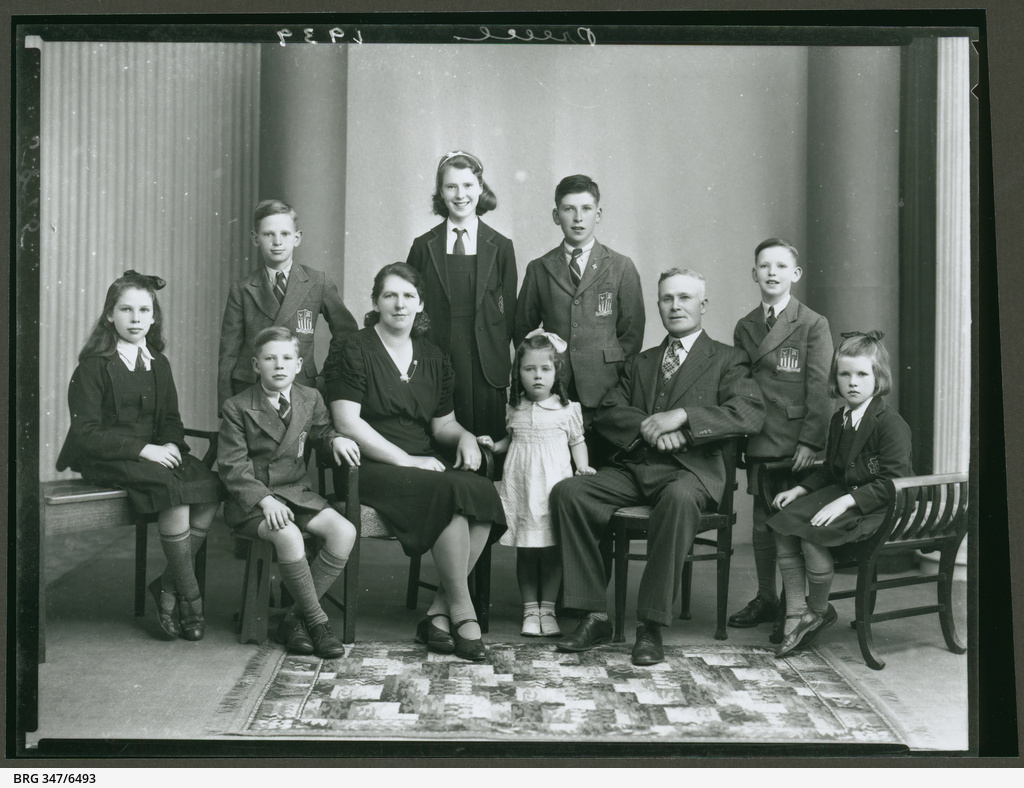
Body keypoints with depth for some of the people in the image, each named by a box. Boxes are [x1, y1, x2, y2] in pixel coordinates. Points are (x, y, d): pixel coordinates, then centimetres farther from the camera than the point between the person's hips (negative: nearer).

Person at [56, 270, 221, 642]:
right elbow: (86, 433, -11)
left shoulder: (158, 364, 15)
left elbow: (171, 419, 17)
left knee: (211, 489, -21)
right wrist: (143, 449, -19)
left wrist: (172, 445, -7)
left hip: (154, 453, 6)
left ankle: (167, 585, -9)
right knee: (174, 490, -32)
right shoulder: (94, 365, -4)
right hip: (105, 460, -6)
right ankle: (189, 598, -18)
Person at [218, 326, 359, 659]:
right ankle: (317, 620, -16)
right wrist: (265, 500, -21)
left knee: (344, 532, -21)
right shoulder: (237, 407, -3)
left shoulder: (311, 399, 9)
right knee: (288, 536, -35)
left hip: (297, 492, 5)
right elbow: (232, 466, -8)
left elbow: (321, 430, 23)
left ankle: (295, 619, -12)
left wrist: (336, 439, -4)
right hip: (251, 498, -5)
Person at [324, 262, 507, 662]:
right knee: (454, 491, -31)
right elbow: (347, 423, -10)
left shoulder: (433, 358, 18)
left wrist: (465, 436, -1)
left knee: (485, 492, -25)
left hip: (426, 465, 6)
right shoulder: (354, 351, 0)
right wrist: (406, 459, -15)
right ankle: (462, 612, -18)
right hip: (373, 469, -6)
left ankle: (437, 614, -17)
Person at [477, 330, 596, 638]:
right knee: (525, 549, 5)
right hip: (520, 483, 2)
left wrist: (582, 465, -8)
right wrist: (494, 445, 6)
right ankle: (530, 609, 14)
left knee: (551, 549, 0)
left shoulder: (567, 409, 3)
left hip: (553, 483, -2)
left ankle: (547, 609, 10)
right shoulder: (514, 410, 11)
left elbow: (577, 442, 8)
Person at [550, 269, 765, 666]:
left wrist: (681, 417, -15)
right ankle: (595, 615, -17)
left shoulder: (727, 360, 12)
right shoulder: (639, 363, 25)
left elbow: (751, 414, -6)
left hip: (691, 469, -4)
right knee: (567, 491, -22)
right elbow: (605, 414, 11)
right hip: (633, 468, 4)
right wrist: (648, 428, -10)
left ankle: (651, 625, -30)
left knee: (678, 498, -40)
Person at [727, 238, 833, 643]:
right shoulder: (745, 328, 14)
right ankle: (765, 599, 22)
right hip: (759, 441, 5)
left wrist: (811, 441, -13)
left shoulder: (813, 324, -1)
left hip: (796, 442, -5)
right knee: (762, 523, 10)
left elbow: (819, 388, -6)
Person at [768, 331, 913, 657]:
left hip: (878, 508, -8)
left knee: (813, 535, -28)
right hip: (842, 495, 8)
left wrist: (847, 501, -26)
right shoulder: (839, 420, 14)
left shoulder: (891, 424, -14)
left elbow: (891, 483, -20)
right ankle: (796, 614, -7)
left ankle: (818, 610, -2)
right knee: (783, 527, -13)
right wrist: (800, 490, 7)